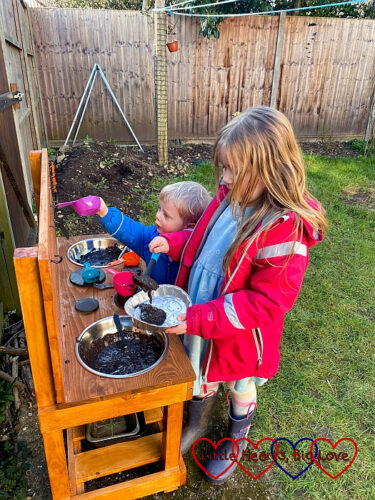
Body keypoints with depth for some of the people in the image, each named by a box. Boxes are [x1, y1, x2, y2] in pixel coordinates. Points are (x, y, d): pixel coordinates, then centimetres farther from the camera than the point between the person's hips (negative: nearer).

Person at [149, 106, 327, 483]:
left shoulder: (285, 230, -30)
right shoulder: (230, 198, -8)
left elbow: (266, 303, -28)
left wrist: (199, 320, -30)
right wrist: (173, 243, -6)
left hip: (238, 339, -5)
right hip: (199, 324, 6)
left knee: (240, 390, 25)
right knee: (201, 378, 29)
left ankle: (236, 440, 56)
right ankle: (197, 424, 60)